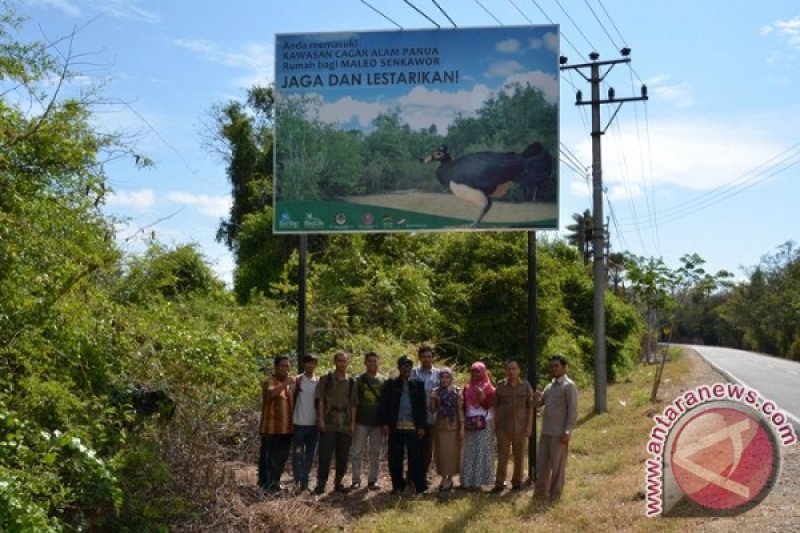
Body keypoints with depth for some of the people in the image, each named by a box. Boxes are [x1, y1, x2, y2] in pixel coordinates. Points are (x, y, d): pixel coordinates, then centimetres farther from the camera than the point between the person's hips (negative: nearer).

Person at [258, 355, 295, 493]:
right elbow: (270, 393, -30)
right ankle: (266, 483, 5)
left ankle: (274, 482, 24)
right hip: (271, 428, -7)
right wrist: (285, 383, -36)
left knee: (282, 457, 13)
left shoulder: (289, 383, 16)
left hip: (286, 428, 7)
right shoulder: (269, 382, -8)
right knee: (268, 456, -1)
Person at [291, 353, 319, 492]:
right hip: (299, 423, -3)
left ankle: (305, 481, 13)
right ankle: (298, 481, 3)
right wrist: (290, 419, -3)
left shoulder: (319, 382, 6)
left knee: (310, 454, 7)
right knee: (297, 454, -1)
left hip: (313, 424, 3)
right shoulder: (296, 381, -2)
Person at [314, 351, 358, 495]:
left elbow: (353, 405, 11)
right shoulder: (326, 379, 3)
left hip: (346, 425, 3)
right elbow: (320, 400, -1)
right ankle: (321, 483, 3)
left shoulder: (351, 382, 11)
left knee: (343, 456, 5)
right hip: (328, 423, -3)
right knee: (325, 455, -4)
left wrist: (353, 423, 4)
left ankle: (338, 482, 16)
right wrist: (320, 419, -9)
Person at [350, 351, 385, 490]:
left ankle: (372, 480, 13)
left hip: (377, 422, 1)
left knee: (375, 453, 6)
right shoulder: (359, 380, 2)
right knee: (357, 452, 0)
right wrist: (352, 421, -5)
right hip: (361, 422, -1)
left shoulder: (383, 381, 6)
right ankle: (356, 480, 6)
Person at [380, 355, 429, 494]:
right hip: (395, 427, 1)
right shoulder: (390, 384, 7)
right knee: (395, 459, 4)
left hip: (413, 427, -1)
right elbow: (384, 404, 3)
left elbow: (422, 406, 6)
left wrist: (422, 426, -1)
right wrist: (385, 424, -5)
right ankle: (398, 486, 14)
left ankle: (420, 487, 0)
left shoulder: (418, 385, 8)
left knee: (415, 458, -3)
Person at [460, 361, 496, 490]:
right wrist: (464, 421, 6)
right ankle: (468, 480, 9)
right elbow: (464, 406, 13)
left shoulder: (489, 388, -1)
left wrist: (482, 396, -22)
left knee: (482, 451, -3)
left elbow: (489, 405, -8)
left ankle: (479, 480, 0)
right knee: (469, 452, 5)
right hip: (470, 423, 4)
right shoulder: (467, 388, 11)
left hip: (484, 423, -4)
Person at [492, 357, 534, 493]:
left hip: (520, 428, 0)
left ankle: (517, 481, 21)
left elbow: (530, 407, 2)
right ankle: (499, 483, 5)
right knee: (502, 456, 1)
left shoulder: (526, 386, 0)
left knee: (519, 456, 9)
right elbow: (496, 407, 6)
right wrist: (495, 424, 2)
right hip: (503, 428, 0)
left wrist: (529, 425, -3)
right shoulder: (500, 386, 2)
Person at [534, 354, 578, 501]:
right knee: (541, 462, 10)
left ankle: (555, 494, 11)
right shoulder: (550, 386, 15)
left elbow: (573, 411, -12)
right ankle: (541, 491, 20)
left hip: (559, 433, -7)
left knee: (557, 465, 1)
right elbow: (539, 403, 19)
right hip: (546, 431, 7)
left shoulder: (569, 386, -8)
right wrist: (537, 398, -4)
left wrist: (567, 432, -18)